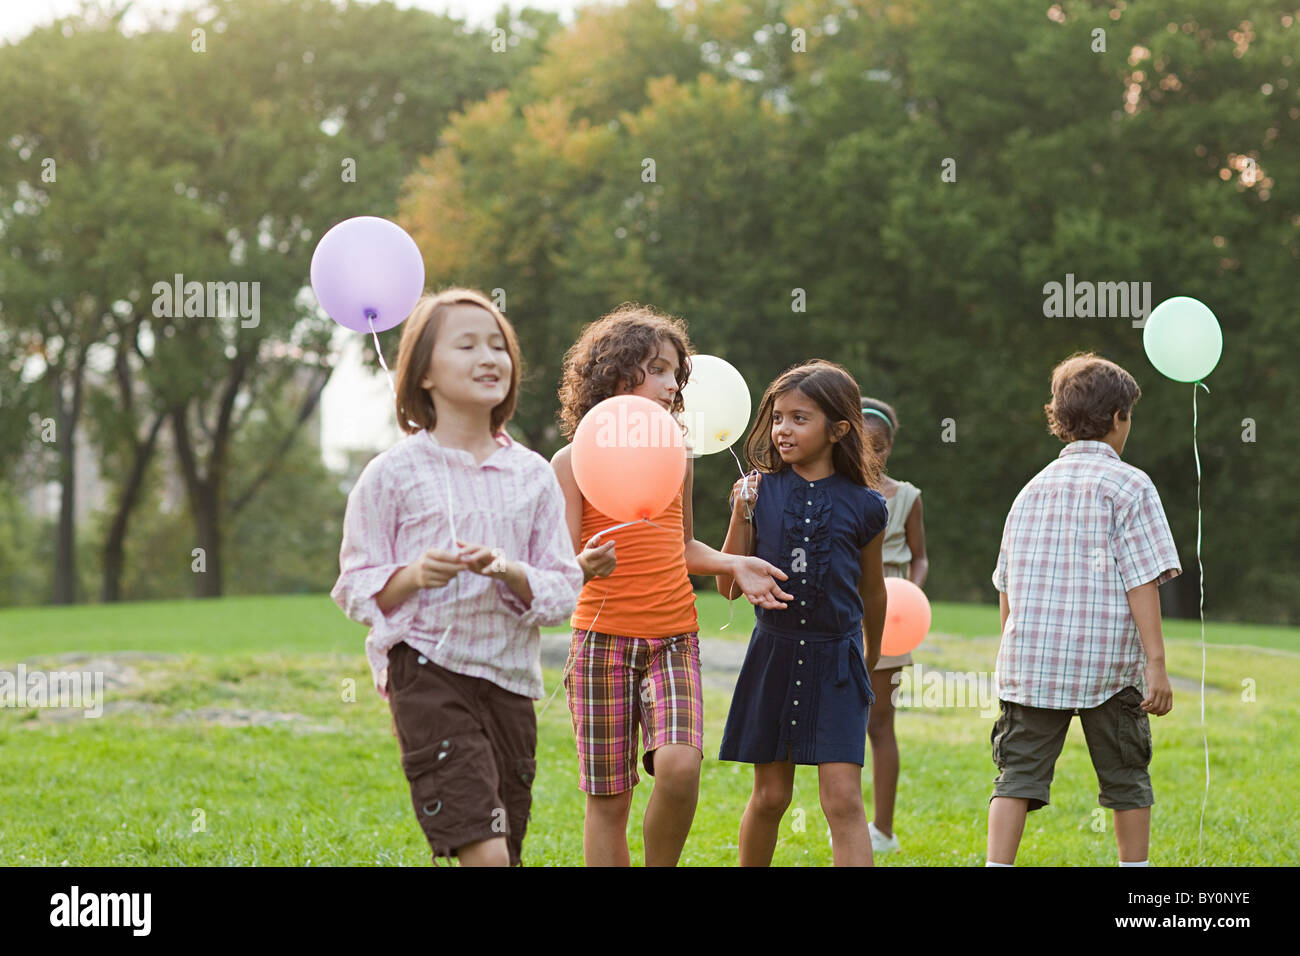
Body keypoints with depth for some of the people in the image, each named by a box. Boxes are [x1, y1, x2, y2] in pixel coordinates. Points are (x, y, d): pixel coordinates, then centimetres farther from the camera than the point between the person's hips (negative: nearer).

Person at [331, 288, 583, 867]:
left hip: (510, 676, 5)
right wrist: (414, 575, -18)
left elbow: (563, 591, 6)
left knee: (501, 854, 10)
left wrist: (508, 572, -13)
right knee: (485, 852, -18)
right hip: (426, 672, -5)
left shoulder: (532, 475, 8)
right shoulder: (394, 473, -2)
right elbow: (356, 590, 1)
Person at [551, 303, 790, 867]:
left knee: (679, 765, -21)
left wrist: (734, 565, 7)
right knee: (608, 798, -1)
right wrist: (585, 565, -28)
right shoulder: (574, 461, -2)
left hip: (674, 640, 3)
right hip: (603, 640, -3)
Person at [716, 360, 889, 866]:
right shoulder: (760, 490, -1)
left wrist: (871, 655, 22)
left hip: (837, 658, -1)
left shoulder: (863, 505, -3)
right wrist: (742, 516, -12)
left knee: (843, 798, -10)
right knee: (770, 795, 12)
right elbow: (729, 586, 0)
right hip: (773, 654, 1)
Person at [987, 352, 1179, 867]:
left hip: (1030, 664, 3)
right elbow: (1142, 583, -10)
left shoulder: (1032, 489, 13)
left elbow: (1006, 586, 17)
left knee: (1018, 776, 1)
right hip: (1108, 666, -3)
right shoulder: (1128, 486, -3)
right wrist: (1155, 663, -10)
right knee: (1126, 781, 11)